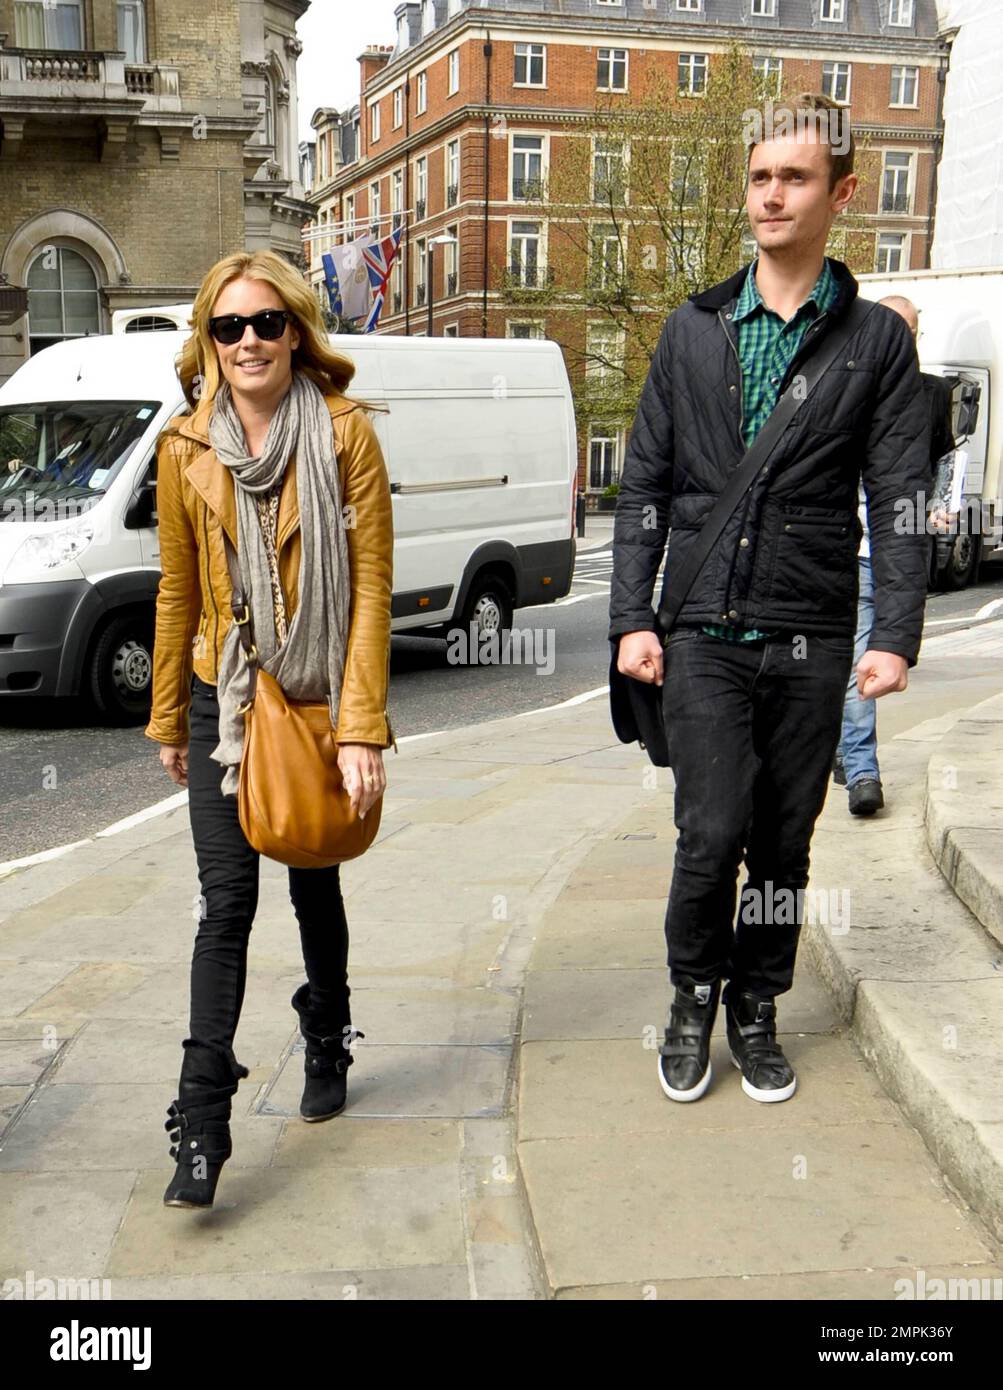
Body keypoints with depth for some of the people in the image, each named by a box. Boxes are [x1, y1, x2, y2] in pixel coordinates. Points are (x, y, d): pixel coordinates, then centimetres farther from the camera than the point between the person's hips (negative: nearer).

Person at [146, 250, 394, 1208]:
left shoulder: (346, 434, -7)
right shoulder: (185, 448, 1)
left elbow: (370, 586, -10)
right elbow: (178, 592, 8)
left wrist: (361, 727, -14)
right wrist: (168, 721, 12)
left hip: (320, 701, -1)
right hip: (224, 702, 1)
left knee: (314, 885, 15)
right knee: (226, 904, -5)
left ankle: (328, 1049, 39)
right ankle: (201, 1128, -1)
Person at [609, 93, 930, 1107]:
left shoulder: (877, 340, 5)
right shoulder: (693, 330, 8)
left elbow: (897, 500, 1)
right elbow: (643, 486, 8)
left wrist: (896, 635, -9)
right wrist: (632, 617, 0)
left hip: (811, 641, 0)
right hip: (704, 633, 0)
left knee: (784, 842, 8)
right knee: (712, 835, -6)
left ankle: (756, 1012, 27)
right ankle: (692, 1006, 17)